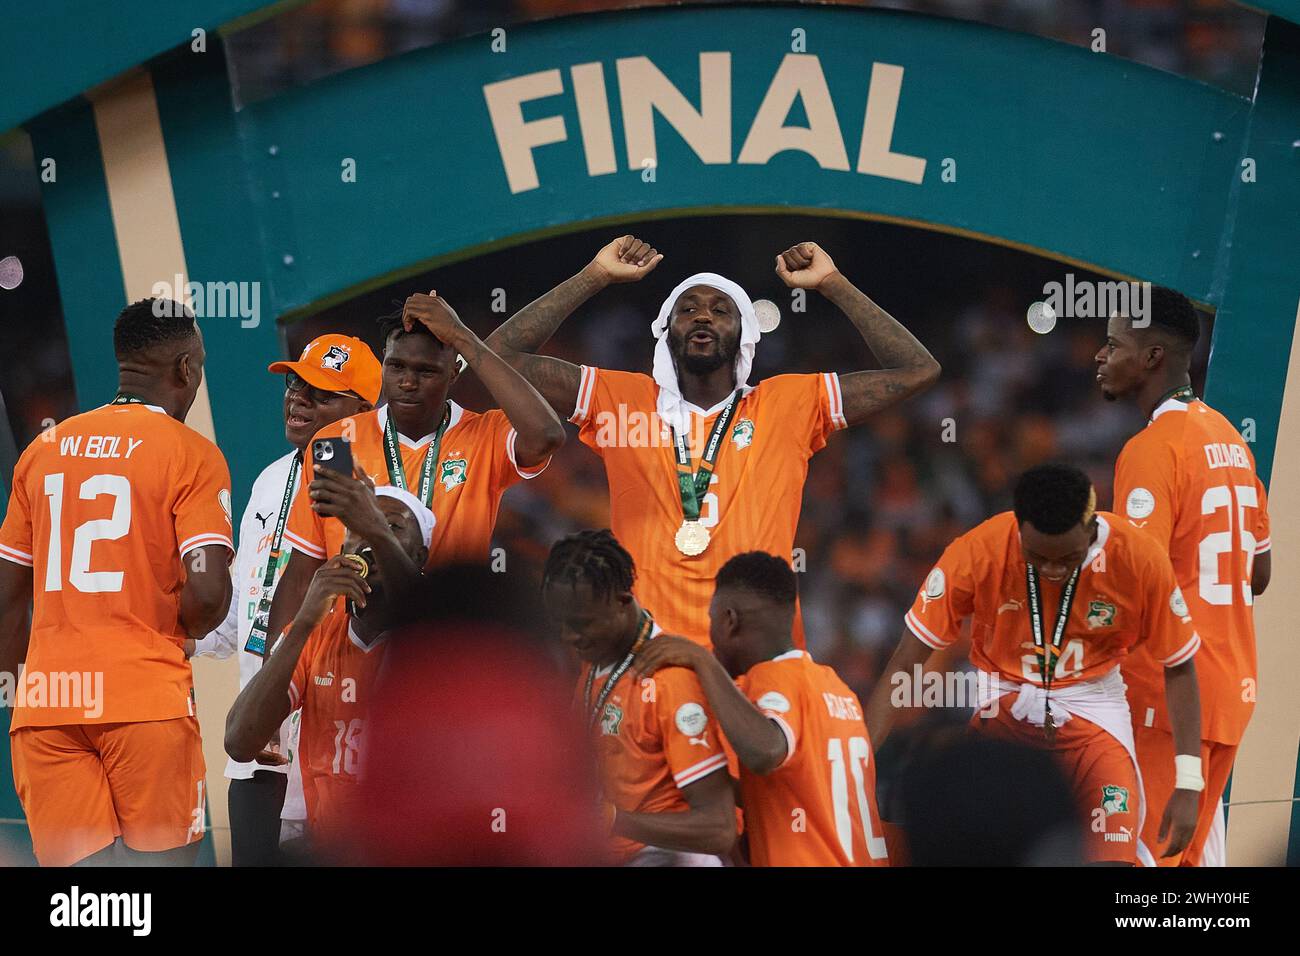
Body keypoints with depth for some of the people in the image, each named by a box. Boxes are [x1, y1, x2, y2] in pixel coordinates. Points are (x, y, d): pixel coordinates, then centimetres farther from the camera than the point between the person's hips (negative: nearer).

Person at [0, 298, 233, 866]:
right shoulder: (190, 454, -3)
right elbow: (208, 593, -13)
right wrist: (179, 635, 8)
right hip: (146, 699, -4)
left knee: (74, 862, 2)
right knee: (160, 859, 0)